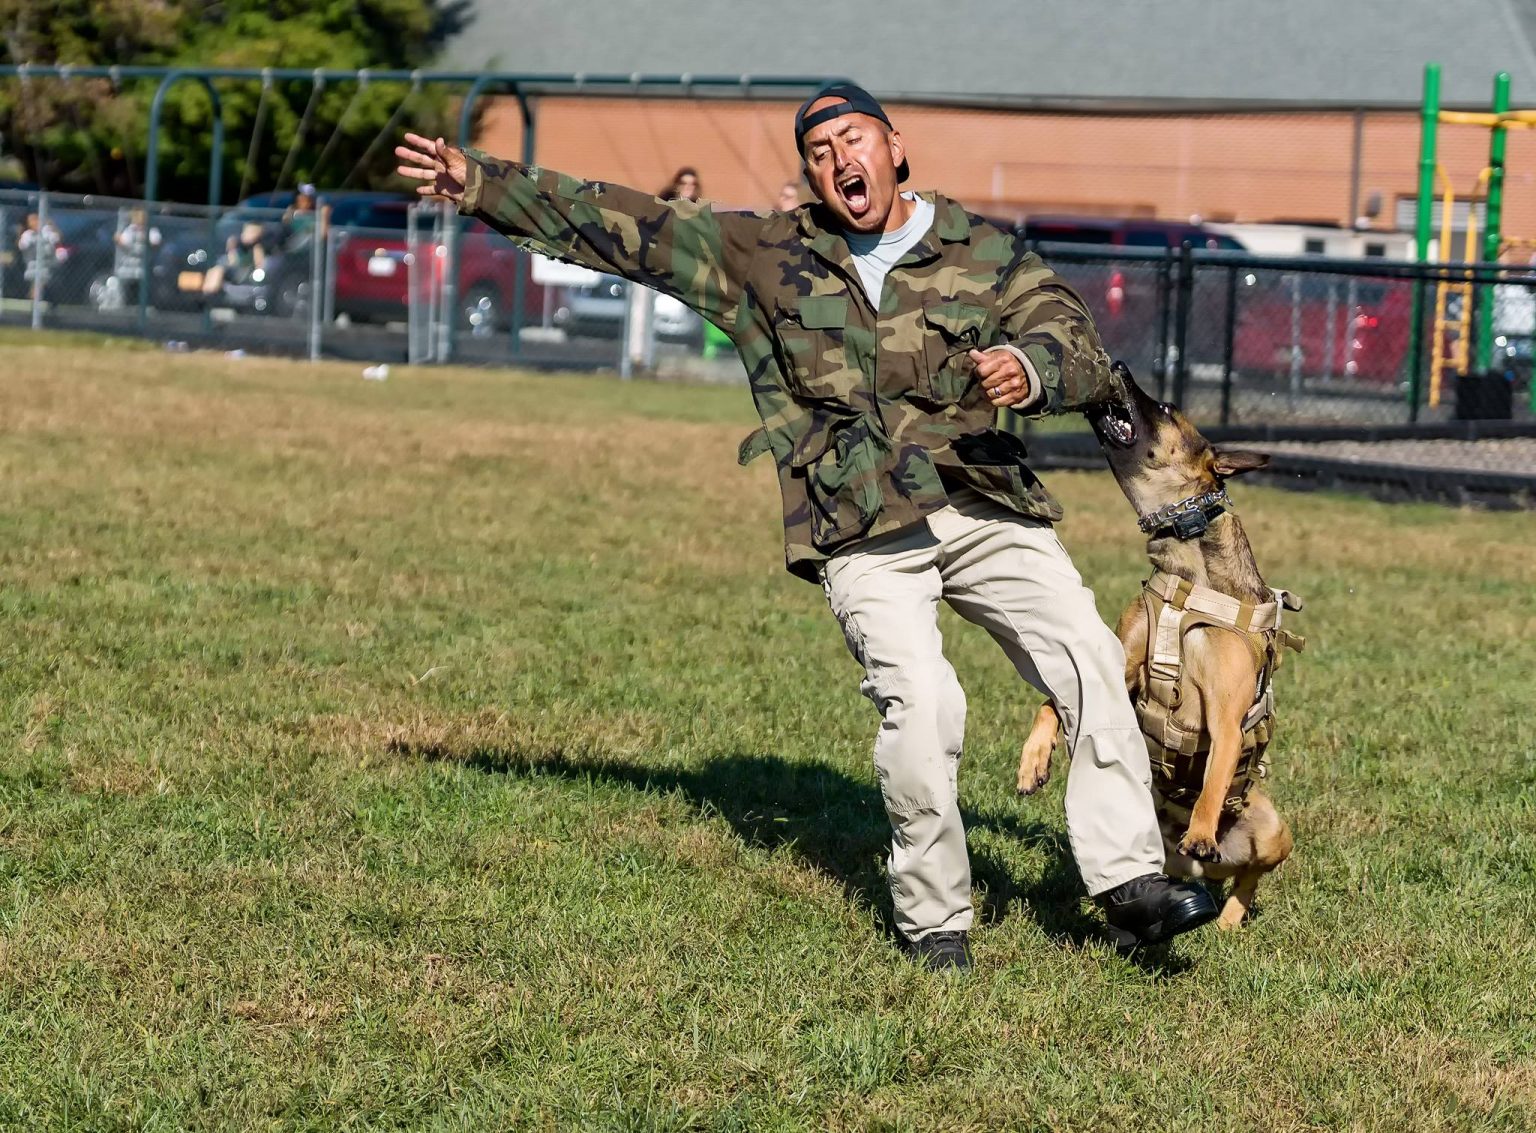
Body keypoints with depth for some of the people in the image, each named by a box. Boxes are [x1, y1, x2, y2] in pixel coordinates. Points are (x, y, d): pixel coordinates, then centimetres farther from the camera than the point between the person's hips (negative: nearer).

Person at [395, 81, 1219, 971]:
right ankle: (932, 919, -6)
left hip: (988, 507, 1)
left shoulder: (986, 253, 10)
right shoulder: (763, 254, 12)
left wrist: (1030, 366, -21)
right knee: (922, 702, -20)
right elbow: (616, 222, 13)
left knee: (1093, 663, -14)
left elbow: (1084, 354, 3)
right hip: (863, 536, -1)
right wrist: (478, 183, 10)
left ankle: (1131, 882, -8)